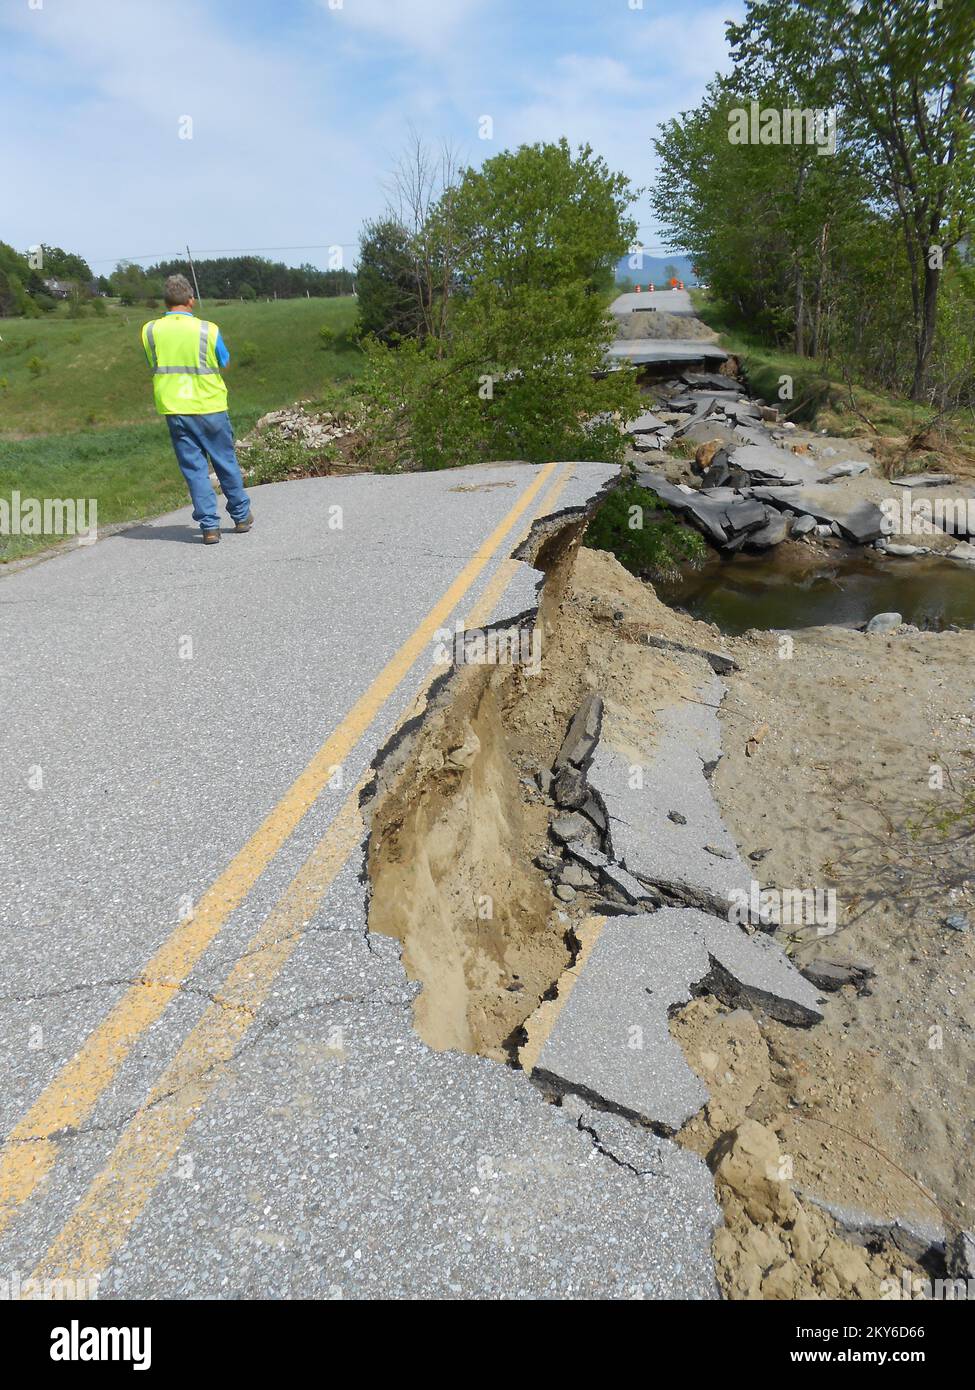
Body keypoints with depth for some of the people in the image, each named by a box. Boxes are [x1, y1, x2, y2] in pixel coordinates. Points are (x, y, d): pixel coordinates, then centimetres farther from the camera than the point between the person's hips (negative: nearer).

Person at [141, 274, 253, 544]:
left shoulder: (149, 331, -1)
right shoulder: (208, 330, -8)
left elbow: (152, 366, 11)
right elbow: (225, 363, 6)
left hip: (174, 410, 2)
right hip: (209, 407, -1)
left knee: (194, 467, 6)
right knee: (226, 463, 13)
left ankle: (209, 526, 2)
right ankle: (241, 517, 24)